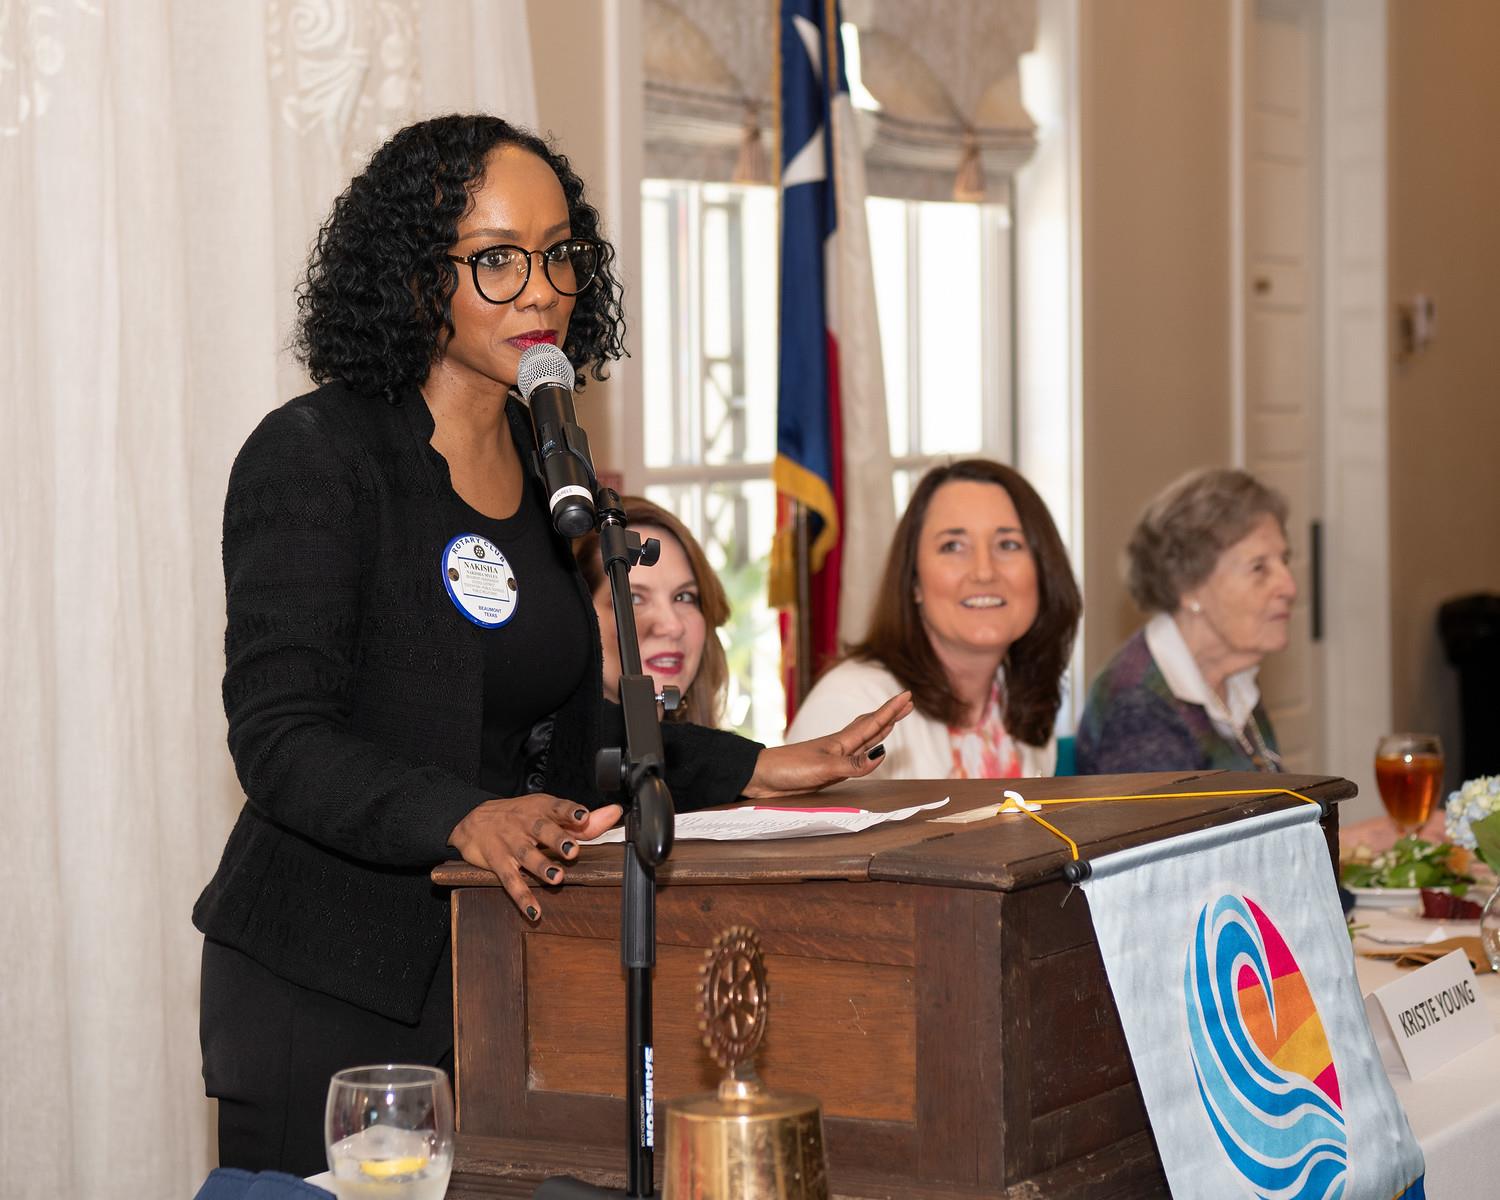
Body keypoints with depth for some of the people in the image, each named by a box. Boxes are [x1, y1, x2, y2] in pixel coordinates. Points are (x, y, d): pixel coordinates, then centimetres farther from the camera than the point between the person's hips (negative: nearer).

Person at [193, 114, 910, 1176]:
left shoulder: (543, 459, 11)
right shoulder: (311, 458, -12)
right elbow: (280, 736, -20)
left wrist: (755, 770, 9)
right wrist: (466, 821, -35)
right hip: (328, 994, -6)